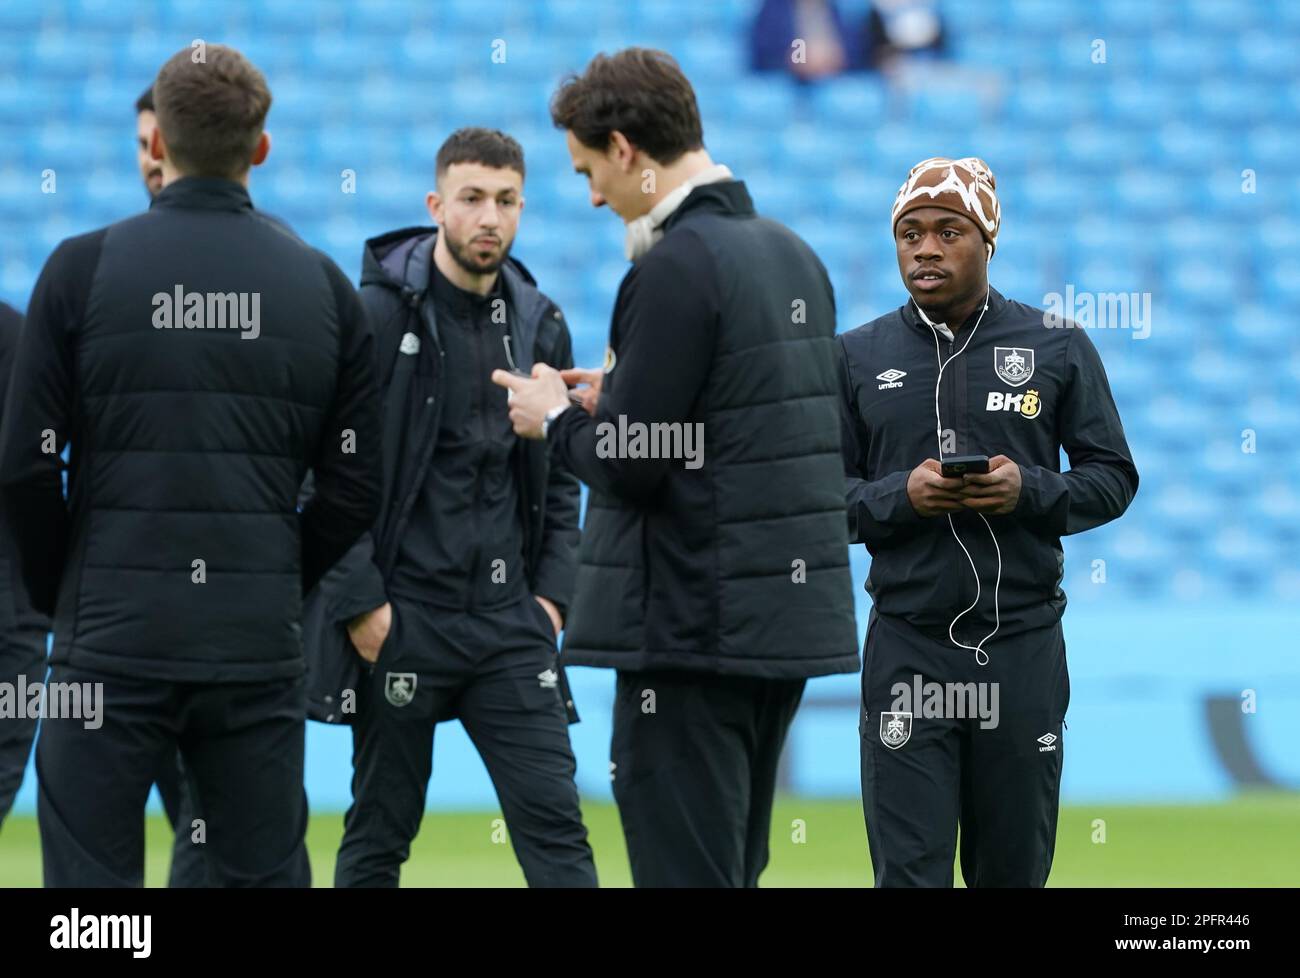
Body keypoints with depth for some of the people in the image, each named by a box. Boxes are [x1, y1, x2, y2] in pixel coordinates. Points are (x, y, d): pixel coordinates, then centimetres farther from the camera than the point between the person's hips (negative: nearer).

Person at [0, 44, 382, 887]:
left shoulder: (84, 269, -4)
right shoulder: (321, 286, 5)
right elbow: (355, 484, 4)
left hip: (115, 636, -2)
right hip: (262, 646, 3)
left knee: (91, 877, 1)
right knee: (266, 876, 9)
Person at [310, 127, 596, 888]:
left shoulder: (540, 324, 9)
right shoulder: (378, 314, -7)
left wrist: (552, 593, 4)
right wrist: (360, 603, -13)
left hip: (511, 624, 4)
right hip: (400, 621, -4)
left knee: (555, 823, -3)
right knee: (380, 833, 5)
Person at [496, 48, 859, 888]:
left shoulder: (676, 268, -15)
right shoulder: (794, 257, 12)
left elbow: (629, 467, -17)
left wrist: (555, 417, 2)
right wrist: (622, 402, 17)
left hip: (694, 629, -9)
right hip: (789, 618, 9)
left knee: (683, 872, -5)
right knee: (732, 868, 15)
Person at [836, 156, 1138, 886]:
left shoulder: (1058, 348, 5)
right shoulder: (859, 357, 7)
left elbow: (1114, 478, 5)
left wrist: (1030, 492, -13)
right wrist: (900, 497, -14)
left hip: (1024, 648, 0)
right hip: (907, 651, 0)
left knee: (1013, 872, 8)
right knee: (910, 872, -6)